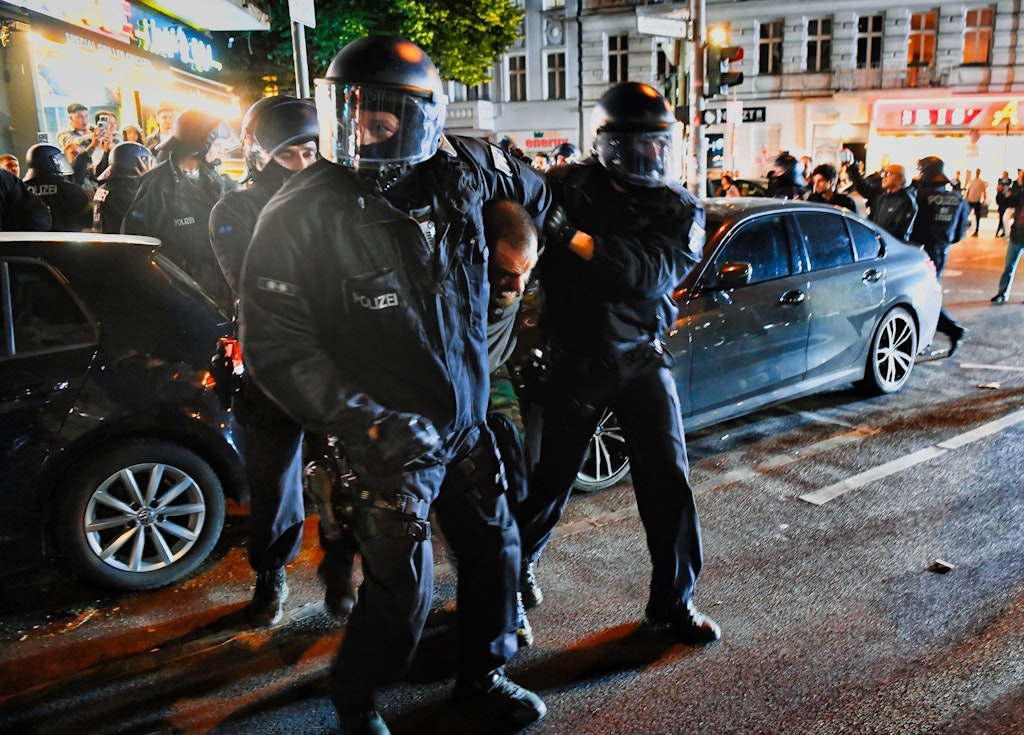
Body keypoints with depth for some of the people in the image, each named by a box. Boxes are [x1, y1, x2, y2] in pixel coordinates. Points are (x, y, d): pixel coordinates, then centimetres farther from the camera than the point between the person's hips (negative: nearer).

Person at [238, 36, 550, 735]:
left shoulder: (464, 171, -4)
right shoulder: (301, 215, -17)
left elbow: (536, 190, 19)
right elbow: (277, 345, -19)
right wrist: (370, 422, -25)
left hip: (468, 422, 6)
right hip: (390, 440, -5)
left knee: (496, 553, 16)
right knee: (403, 592, -2)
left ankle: (483, 676, 43)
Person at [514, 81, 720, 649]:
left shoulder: (679, 210, -3)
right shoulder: (568, 187, -4)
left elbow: (655, 276, -20)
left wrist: (582, 242, -28)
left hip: (641, 361, 1)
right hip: (573, 363, -1)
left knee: (668, 481, -1)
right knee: (552, 477, 10)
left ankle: (672, 603, 16)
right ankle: (515, 568, 36)